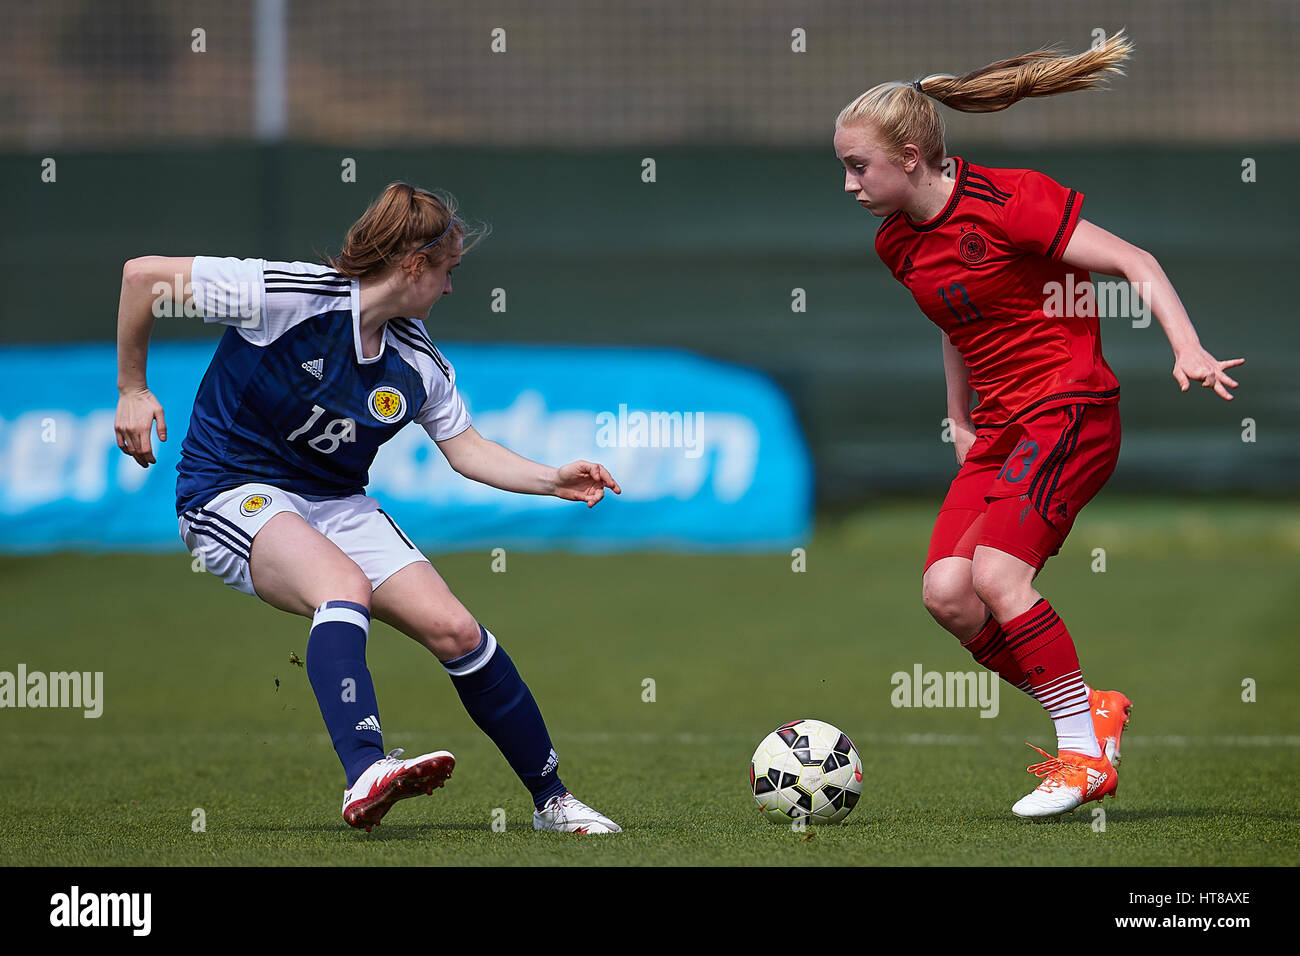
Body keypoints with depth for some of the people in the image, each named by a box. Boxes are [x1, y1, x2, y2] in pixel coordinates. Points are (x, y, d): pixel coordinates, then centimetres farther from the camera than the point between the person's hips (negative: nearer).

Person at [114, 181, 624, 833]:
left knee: (455, 629, -11)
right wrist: (132, 391, -9)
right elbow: (143, 274, -13)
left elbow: (466, 449, 13)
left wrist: (555, 481, -2)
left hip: (338, 504, 6)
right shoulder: (291, 296, -18)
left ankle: (551, 798, 4)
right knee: (346, 585, -37)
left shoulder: (418, 361, 2)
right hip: (235, 492, -6)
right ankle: (365, 775, -53)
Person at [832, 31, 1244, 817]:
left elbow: (1133, 262, -14)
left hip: (1069, 406, -8)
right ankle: (1090, 713, 4)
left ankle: (1085, 750, -11)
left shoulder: (1008, 201, -14)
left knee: (995, 573, -24)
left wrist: (1188, 349, -25)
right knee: (946, 590, -11)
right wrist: (960, 419, 25)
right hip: (999, 428, 8)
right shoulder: (897, 243, 9)